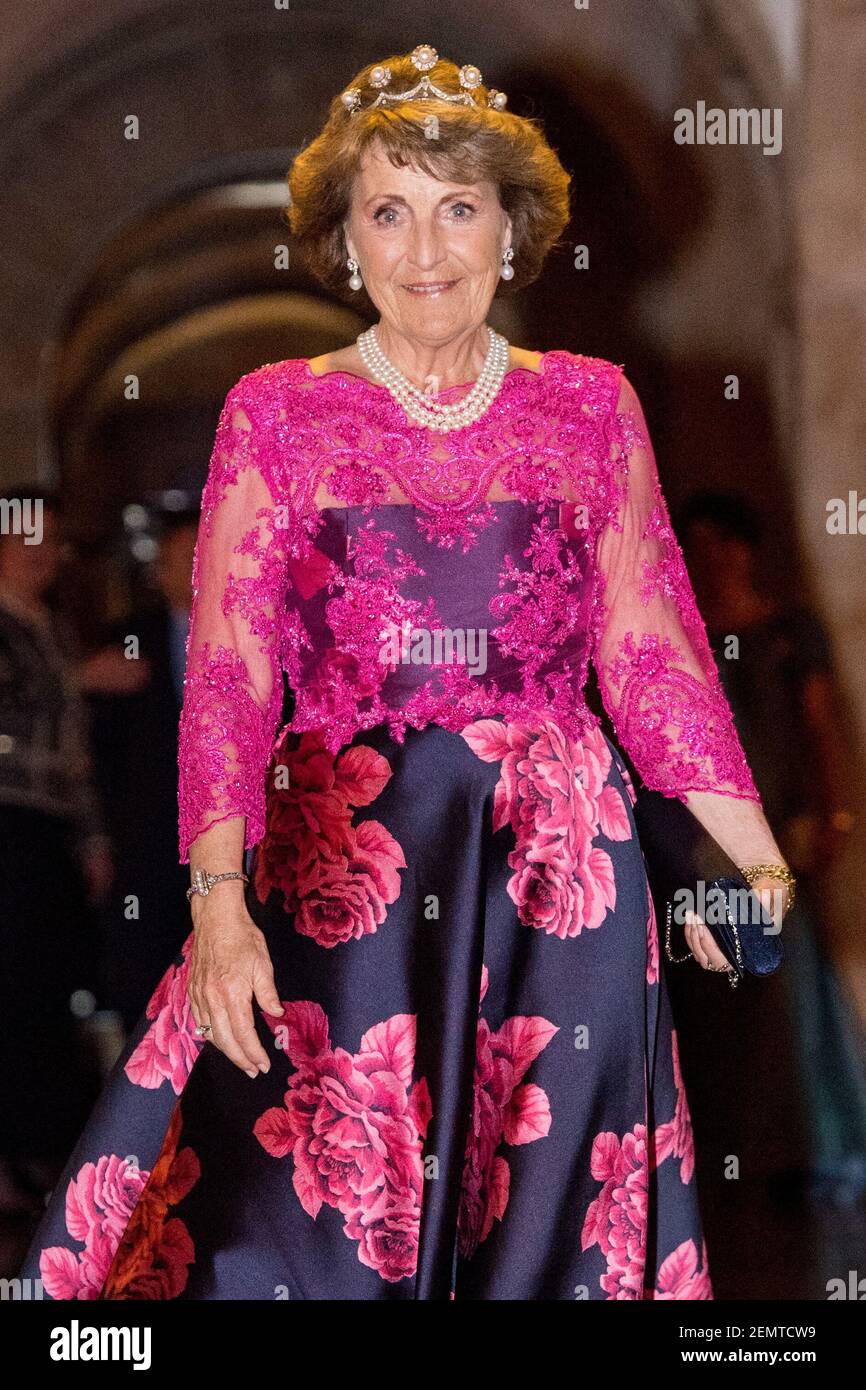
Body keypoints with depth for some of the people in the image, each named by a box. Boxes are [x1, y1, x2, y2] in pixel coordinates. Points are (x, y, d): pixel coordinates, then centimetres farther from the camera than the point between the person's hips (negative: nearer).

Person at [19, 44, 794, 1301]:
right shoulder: (275, 414, 3)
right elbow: (228, 669, -5)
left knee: (551, 1208, 6)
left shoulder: (590, 406, 7)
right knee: (299, 1194, -3)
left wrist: (762, 865, -2)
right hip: (333, 864, -1)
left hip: (557, 864, 2)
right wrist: (219, 897, -18)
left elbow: (649, 643, 6)